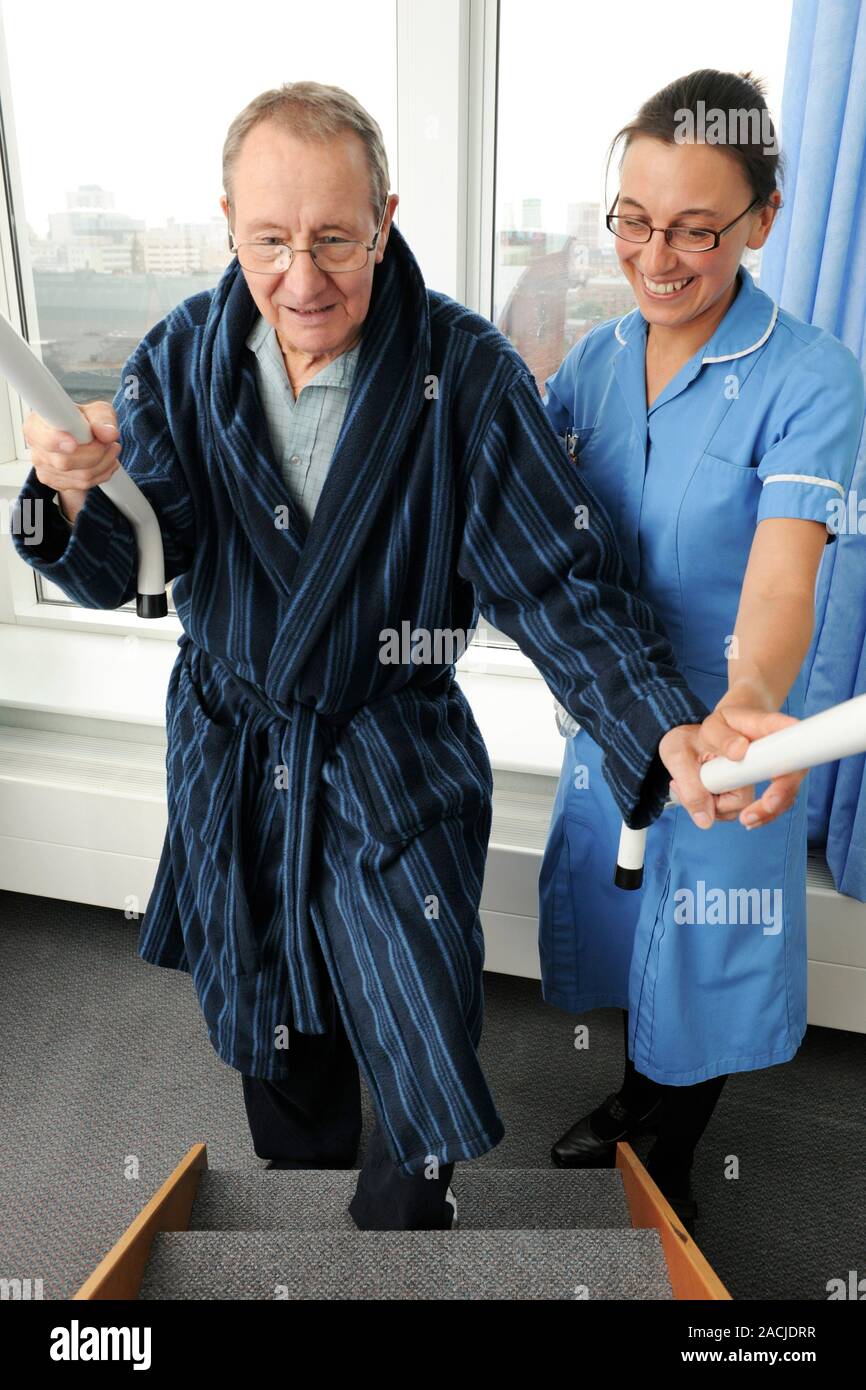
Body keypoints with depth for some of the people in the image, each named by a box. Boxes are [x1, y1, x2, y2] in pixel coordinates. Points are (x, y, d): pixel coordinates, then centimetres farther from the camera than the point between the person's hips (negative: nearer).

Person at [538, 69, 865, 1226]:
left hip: (725, 720, -5)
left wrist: (753, 698, -51)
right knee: (617, 908, 23)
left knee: (701, 947, 14)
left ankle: (672, 1160, 45)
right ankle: (636, 1097, 55)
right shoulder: (602, 355, -3)